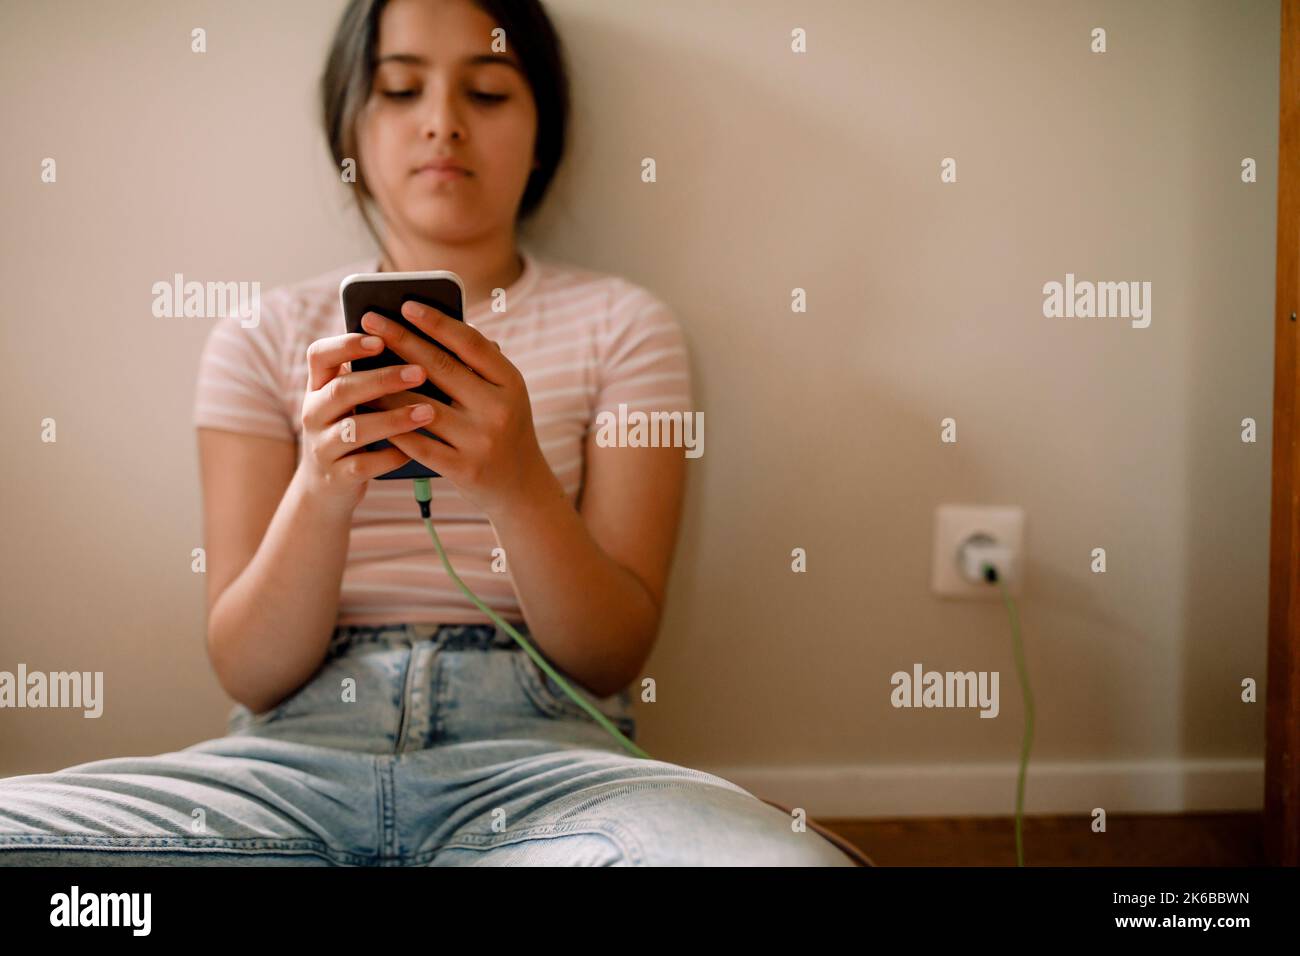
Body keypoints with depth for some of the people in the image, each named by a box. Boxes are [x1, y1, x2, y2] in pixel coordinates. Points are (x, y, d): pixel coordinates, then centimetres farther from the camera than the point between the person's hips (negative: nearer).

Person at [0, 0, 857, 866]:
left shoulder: (623, 324, 9)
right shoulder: (263, 338, 11)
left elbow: (615, 657, 1)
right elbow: (249, 673, 3)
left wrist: (521, 484, -19)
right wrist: (320, 489, -17)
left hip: (536, 749, 1)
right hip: (302, 746, 0)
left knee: (791, 857, -33)